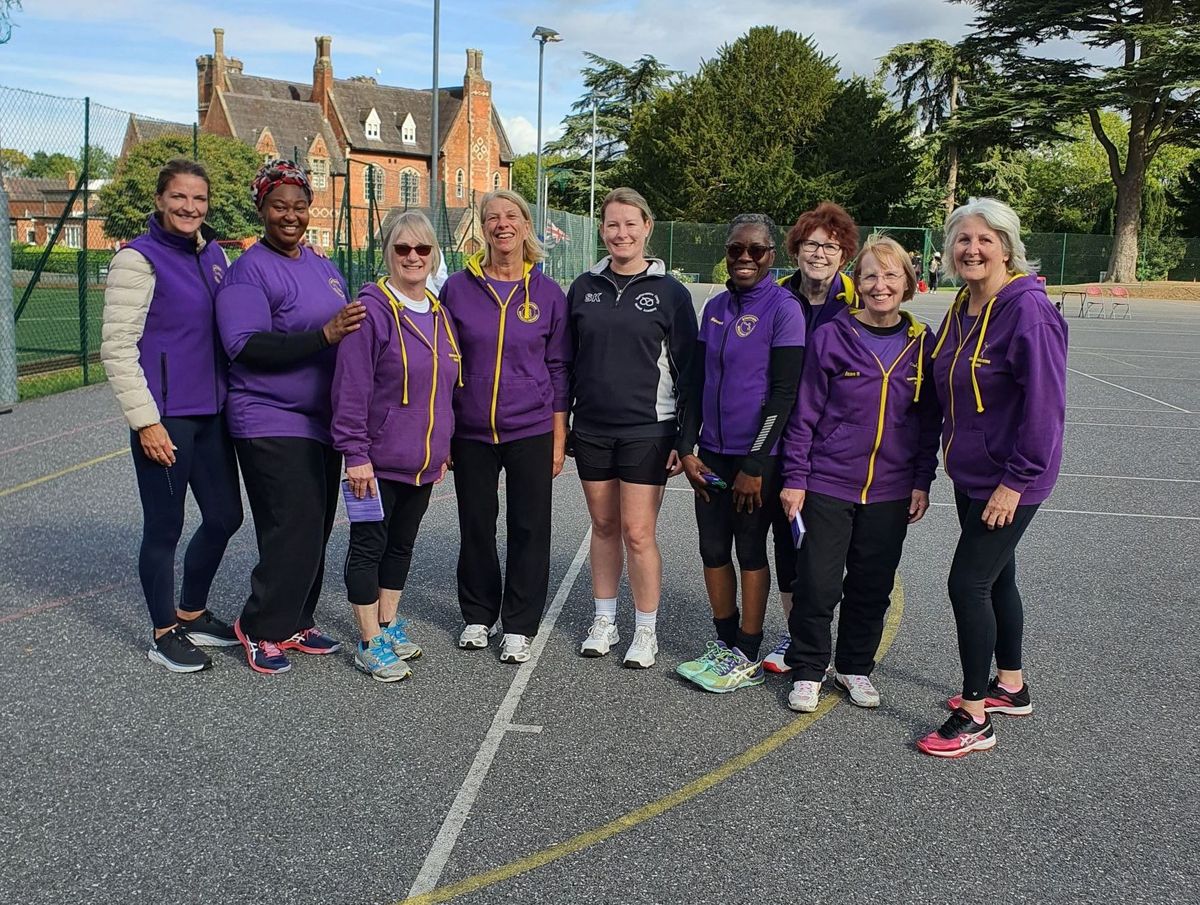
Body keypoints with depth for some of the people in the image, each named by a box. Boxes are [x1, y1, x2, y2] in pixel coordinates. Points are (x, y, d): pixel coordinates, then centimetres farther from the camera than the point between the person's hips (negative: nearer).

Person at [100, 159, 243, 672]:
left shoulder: (214, 254, 11)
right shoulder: (139, 258, -9)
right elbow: (116, 347, -13)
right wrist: (145, 421, -17)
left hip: (212, 413, 7)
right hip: (165, 418, -7)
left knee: (225, 517, 13)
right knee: (165, 527, 3)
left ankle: (192, 614, 33)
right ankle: (165, 634, 20)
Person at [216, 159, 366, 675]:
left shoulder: (323, 267, 14)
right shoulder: (249, 270, -9)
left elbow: (345, 330, 27)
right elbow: (245, 346, -21)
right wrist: (324, 335, -27)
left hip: (322, 421, 8)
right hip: (272, 424, -8)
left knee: (315, 531, 12)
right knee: (294, 532, -9)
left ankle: (294, 624, 26)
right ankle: (259, 627, 10)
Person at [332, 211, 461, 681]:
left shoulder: (439, 314, 10)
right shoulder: (372, 309, -14)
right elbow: (351, 387, -17)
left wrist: (443, 448, 17)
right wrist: (355, 453, -19)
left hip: (424, 461, 7)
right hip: (379, 460, -7)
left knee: (402, 544, 18)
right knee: (369, 546, 3)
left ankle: (389, 625, 33)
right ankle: (370, 644, 14)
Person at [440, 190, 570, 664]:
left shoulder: (547, 293, 0)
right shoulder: (458, 288, 1)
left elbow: (559, 368, 3)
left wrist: (559, 438, 0)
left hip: (531, 432, -1)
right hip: (471, 432, 1)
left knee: (529, 529, 4)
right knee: (476, 527, 11)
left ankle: (519, 625, 19)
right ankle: (477, 615, 29)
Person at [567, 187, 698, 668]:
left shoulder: (670, 292, -2)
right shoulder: (584, 288, 7)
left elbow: (688, 369, -2)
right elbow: (567, 360, 12)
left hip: (646, 430, -3)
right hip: (591, 429, 4)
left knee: (638, 533, -3)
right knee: (604, 527, 12)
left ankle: (646, 631, 13)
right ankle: (604, 622, 26)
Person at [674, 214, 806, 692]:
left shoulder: (783, 308, -9)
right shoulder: (715, 307, 10)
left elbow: (783, 394, -13)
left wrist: (755, 466, -14)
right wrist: (686, 448, 5)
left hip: (758, 456, -6)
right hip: (712, 454, 6)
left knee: (750, 550, 4)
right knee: (713, 548, 10)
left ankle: (747, 657, 16)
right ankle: (724, 643, 27)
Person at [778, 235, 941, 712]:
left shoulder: (922, 344, 3)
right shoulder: (831, 338, -6)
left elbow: (930, 420, 8)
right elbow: (804, 413, -5)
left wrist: (922, 482, 4)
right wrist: (794, 477, -7)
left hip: (890, 492, 3)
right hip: (827, 485, -3)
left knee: (873, 586, 12)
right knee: (817, 584, 2)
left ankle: (855, 666, 31)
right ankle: (807, 670, 20)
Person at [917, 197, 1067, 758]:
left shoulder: (1029, 311, -19)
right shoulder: (961, 310, 6)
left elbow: (1045, 404, -21)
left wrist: (1016, 480, -20)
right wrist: (951, 453, 15)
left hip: (1009, 481, -8)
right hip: (970, 474, 9)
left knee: (967, 584, -8)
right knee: (994, 579, 19)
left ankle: (974, 718, 5)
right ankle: (1010, 687, 36)